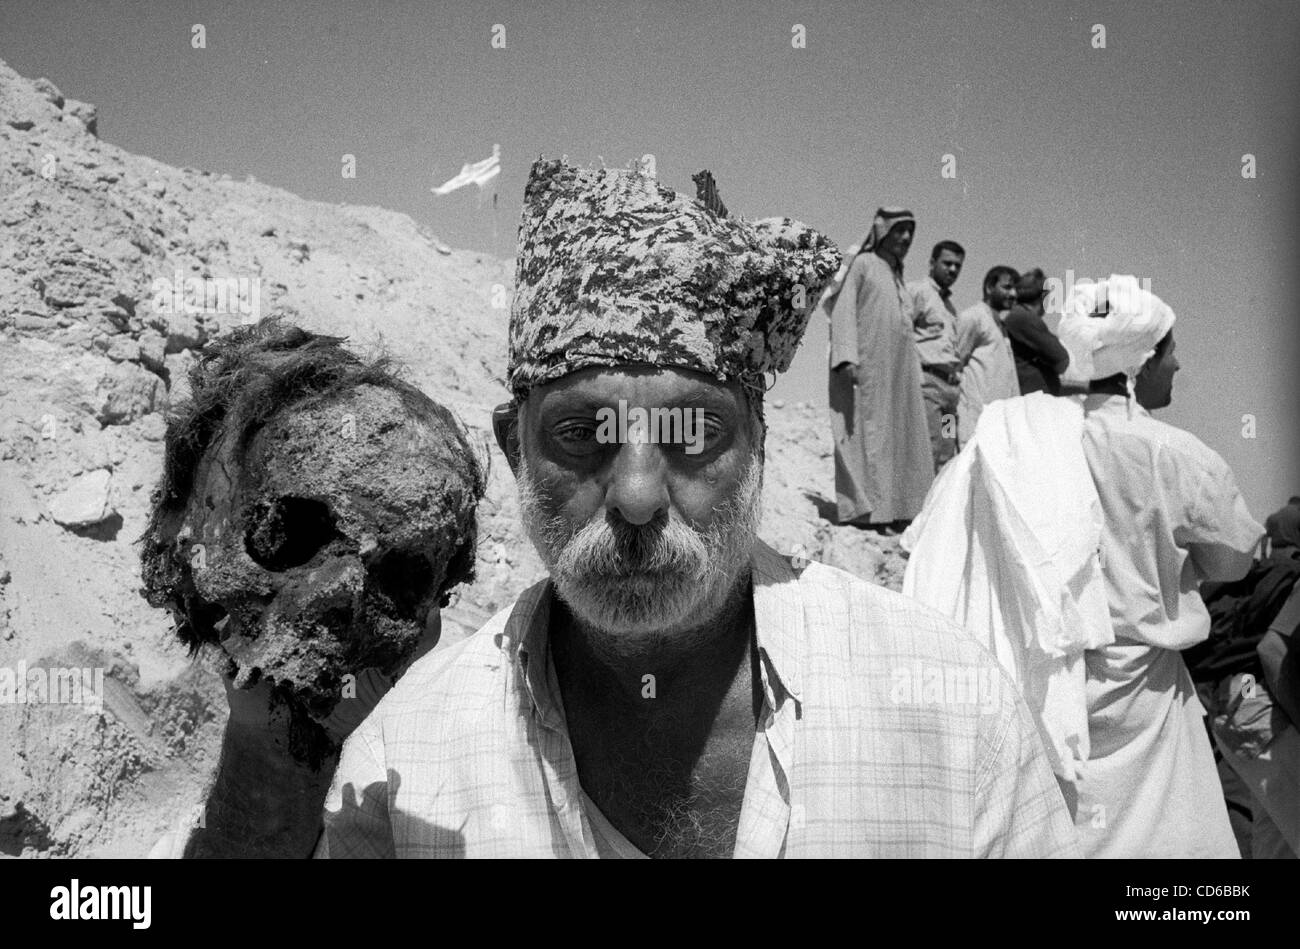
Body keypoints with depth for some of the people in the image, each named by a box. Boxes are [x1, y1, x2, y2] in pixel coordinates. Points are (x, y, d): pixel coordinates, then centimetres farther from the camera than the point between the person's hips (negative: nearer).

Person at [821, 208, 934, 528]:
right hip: (866, 369, -8)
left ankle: (893, 509, 7)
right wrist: (846, 357, -23)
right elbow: (843, 311, -9)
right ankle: (863, 509, -10)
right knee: (865, 432, -10)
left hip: (898, 372, 8)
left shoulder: (897, 275, 23)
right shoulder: (862, 264, 1)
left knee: (900, 435, 4)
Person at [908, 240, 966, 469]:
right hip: (926, 379, -8)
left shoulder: (949, 304, 27)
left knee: (947, 457, 4)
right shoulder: (917, 291, 1)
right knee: (929, 452, -17)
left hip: (950, 384, 9)